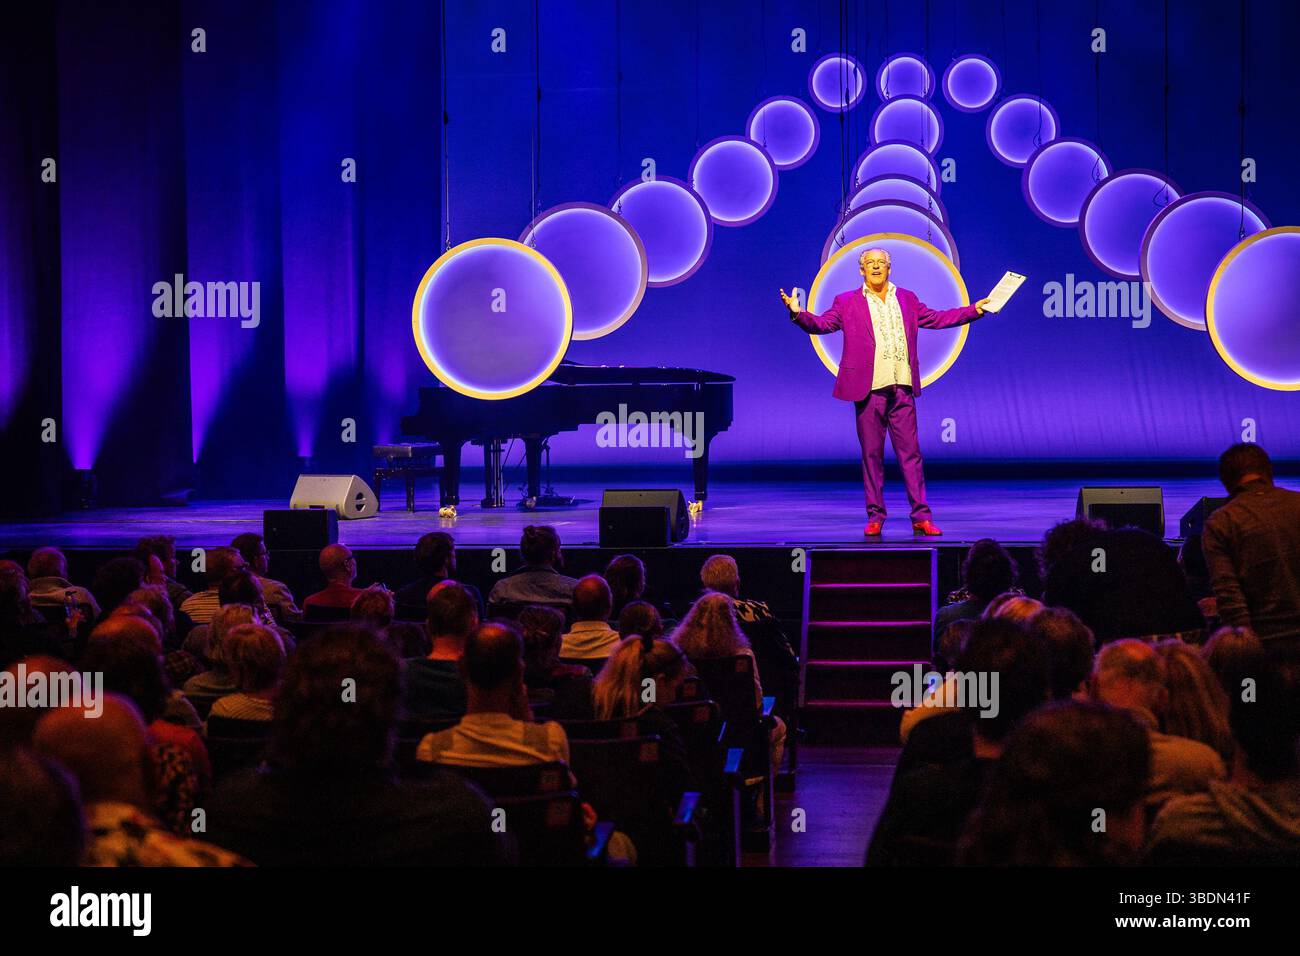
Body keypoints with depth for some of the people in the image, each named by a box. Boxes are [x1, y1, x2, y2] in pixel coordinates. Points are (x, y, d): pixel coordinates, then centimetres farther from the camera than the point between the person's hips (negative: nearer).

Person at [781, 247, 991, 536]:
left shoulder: (907, 299, 16)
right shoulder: (847, 302, 7)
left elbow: (937, 318, 21)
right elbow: (821, 324, 0)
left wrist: (974, 310, 16)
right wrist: (798, 312, -18)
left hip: (902, 388, 2)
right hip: (868, 390, -2)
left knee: (910, 453, 1)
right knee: (872, 455, 2)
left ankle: (921, 517, 3)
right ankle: (875, 517, 9)